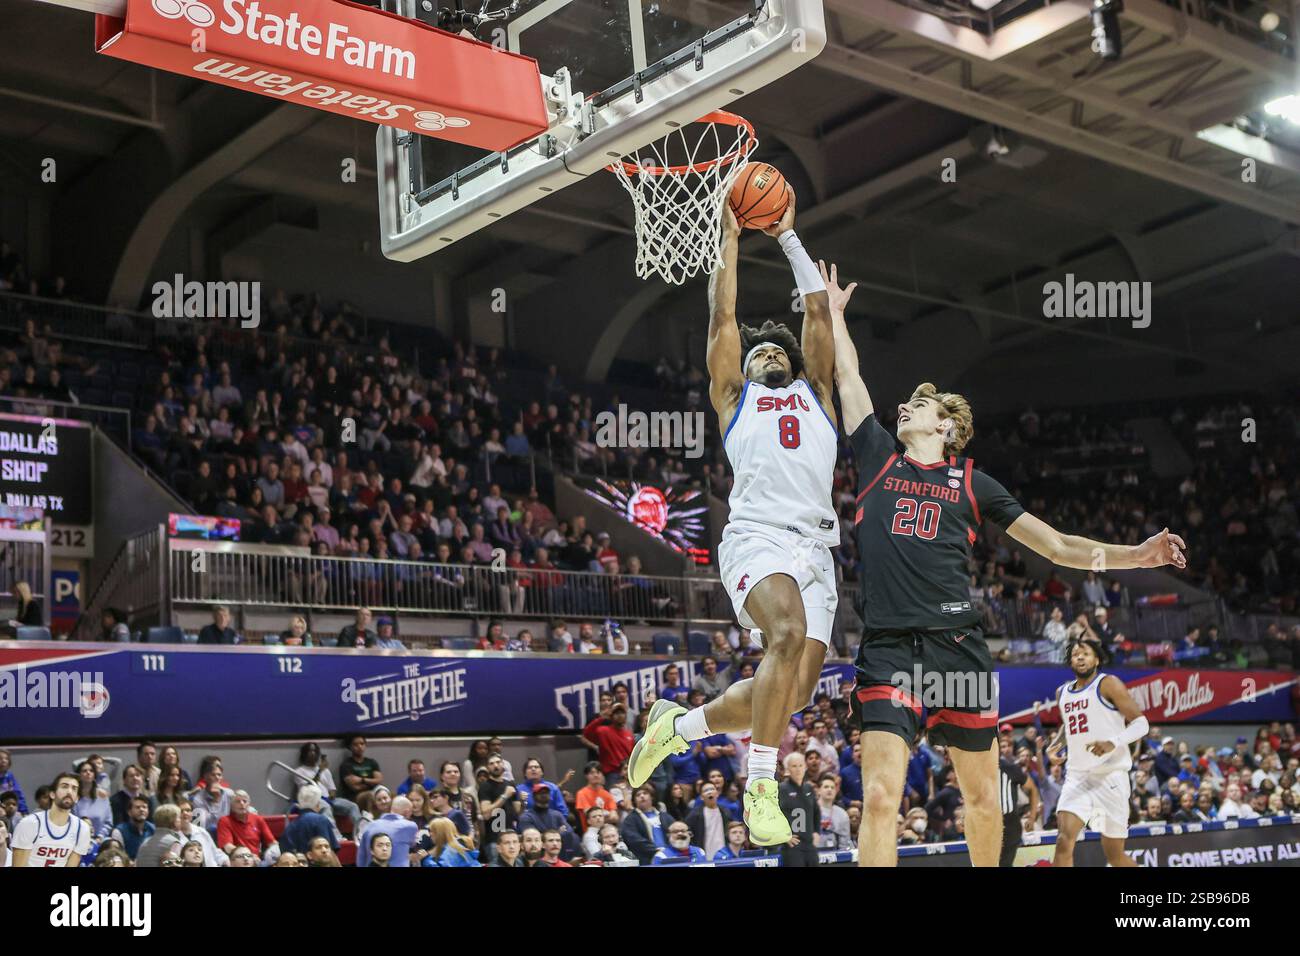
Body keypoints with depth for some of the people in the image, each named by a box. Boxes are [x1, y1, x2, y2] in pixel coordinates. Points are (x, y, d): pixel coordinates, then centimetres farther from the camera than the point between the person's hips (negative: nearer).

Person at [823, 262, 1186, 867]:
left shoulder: (972, 483, 13)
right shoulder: (878, 457, 15)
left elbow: (1057, 546, 11)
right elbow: (848, 376, 20)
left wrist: (1132, 555, 1)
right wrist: (833, 312, 27)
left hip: (957, 647, 1)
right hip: (887, 649, -1)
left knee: (983, 798, 9)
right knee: (880, 799, -15)